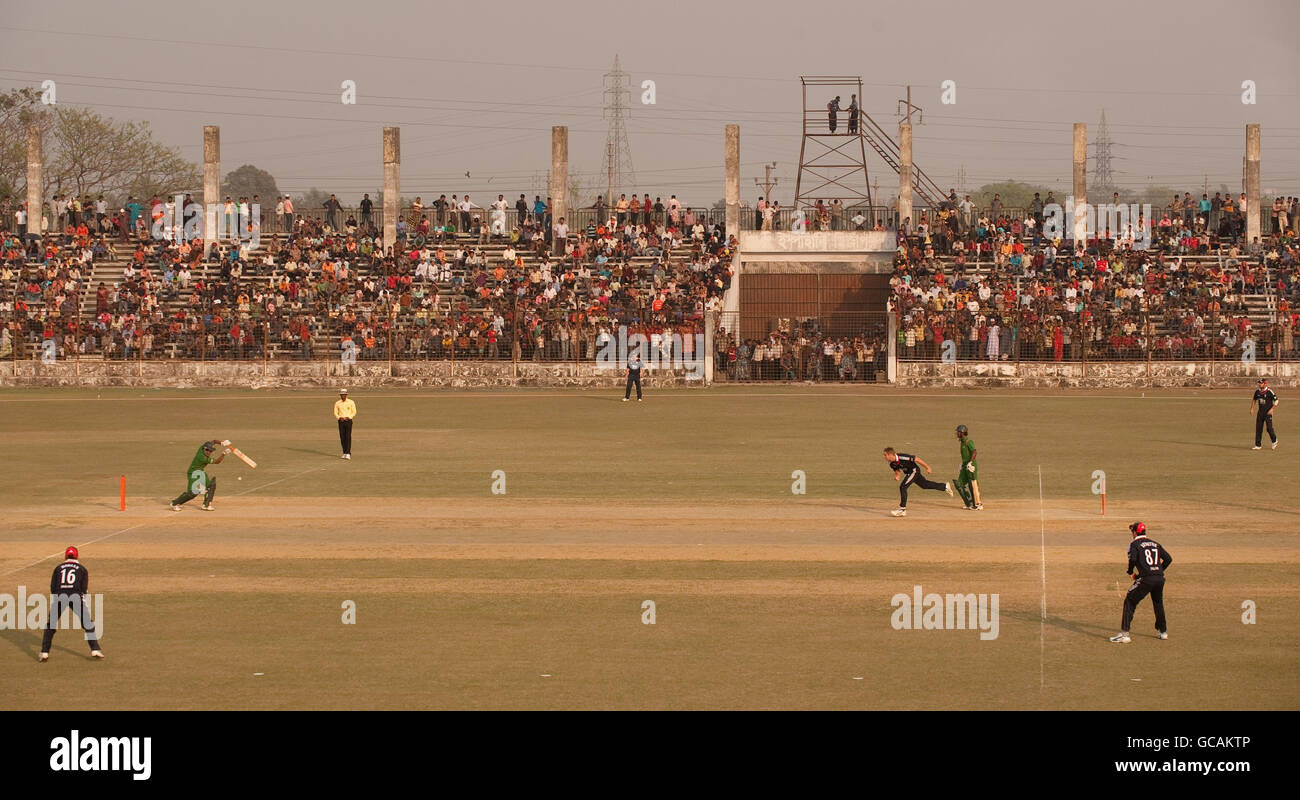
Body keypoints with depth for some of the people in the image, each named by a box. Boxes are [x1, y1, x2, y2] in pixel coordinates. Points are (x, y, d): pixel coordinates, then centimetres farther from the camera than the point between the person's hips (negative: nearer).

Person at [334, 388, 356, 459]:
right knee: (342, 438, 3)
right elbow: (335, 413, 6)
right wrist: (340, 418, -13)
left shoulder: (351, 402, -1)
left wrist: (348, 417, -16)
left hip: (348, 421, -3)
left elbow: (354, 412, 0)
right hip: (341, 421, 3)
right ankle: (344, 453, 15)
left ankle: (348, 454, -15)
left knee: (348, 437, -11)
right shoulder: (337, 403, 5)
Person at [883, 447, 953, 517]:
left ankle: (902, 509, -13)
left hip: (914, 471, -8)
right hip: (908, 473, 8)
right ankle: (945, 486, 43)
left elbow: (917, 459, -25)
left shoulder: (902, 457, -35)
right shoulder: (892, 464, -12)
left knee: (903, 487, -20)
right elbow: (897, 470, 6)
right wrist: (897, 476, -19)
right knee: (924, 484, 24)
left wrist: (927, 468, -15)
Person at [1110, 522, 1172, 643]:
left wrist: (1130, 572, 1)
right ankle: (1163, 631, 34)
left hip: (1146, 578, -6)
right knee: (1158, 603, 27)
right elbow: (1168, 558, 14)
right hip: (1160, 578, 6)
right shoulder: (1155, 544, 20)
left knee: (1129, 602, 2)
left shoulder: (1134, 544, 3)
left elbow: (1133, 559, -14)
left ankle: (1124, 634, -5)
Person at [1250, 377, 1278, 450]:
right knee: (1258, 428, 3)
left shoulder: (1269, 392, -13)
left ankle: (1274, 441, 18)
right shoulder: (1257, 391, 4)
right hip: (1260, 412, 6)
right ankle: (1258, 445, 8)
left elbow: (1276, 400, -9)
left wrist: (1272, 409, -18)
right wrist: (1252, 408, 11)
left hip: (1268, 412, -6)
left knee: (1269, 427, -7)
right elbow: (1254, 399, 21)